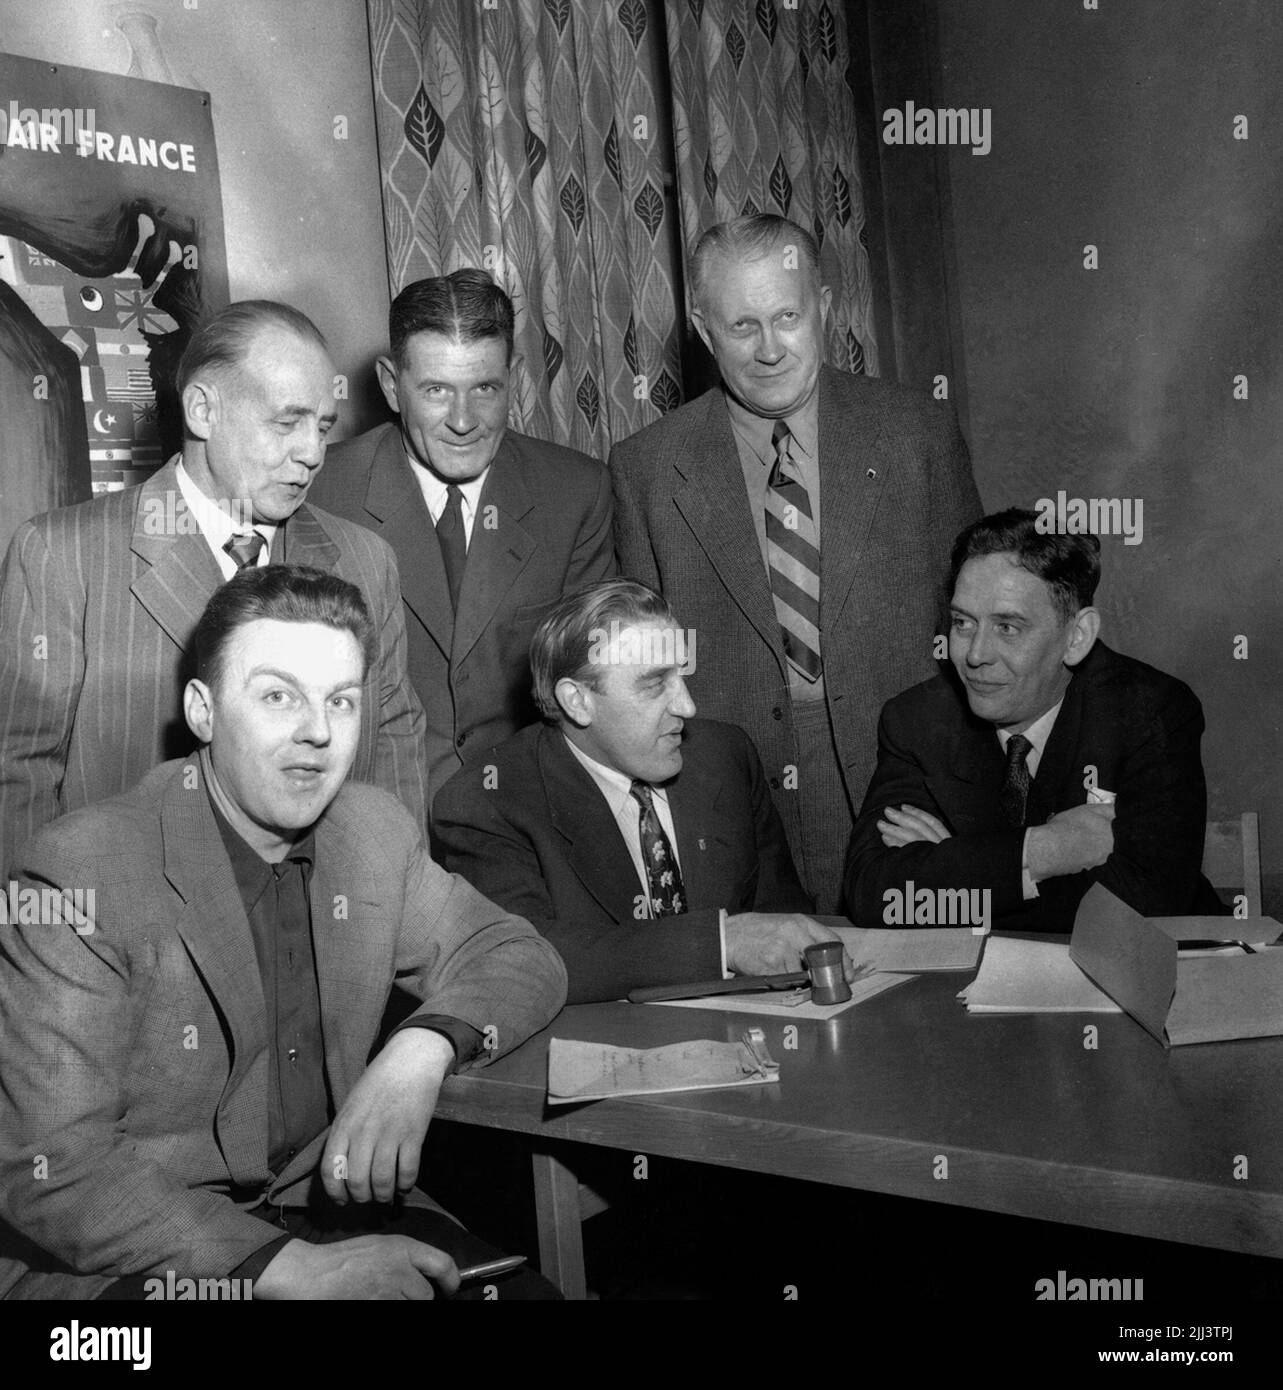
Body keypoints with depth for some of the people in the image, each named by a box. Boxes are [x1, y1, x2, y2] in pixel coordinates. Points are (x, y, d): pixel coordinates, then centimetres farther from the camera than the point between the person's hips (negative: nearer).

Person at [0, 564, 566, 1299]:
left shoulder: (376, 831, 1)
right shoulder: (84, 871, -16)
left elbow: (520, 956, 9)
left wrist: (422, 1049, -13)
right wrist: (289, 1266, -29)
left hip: (328, 1204, 6)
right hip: (128, 1256, -5)